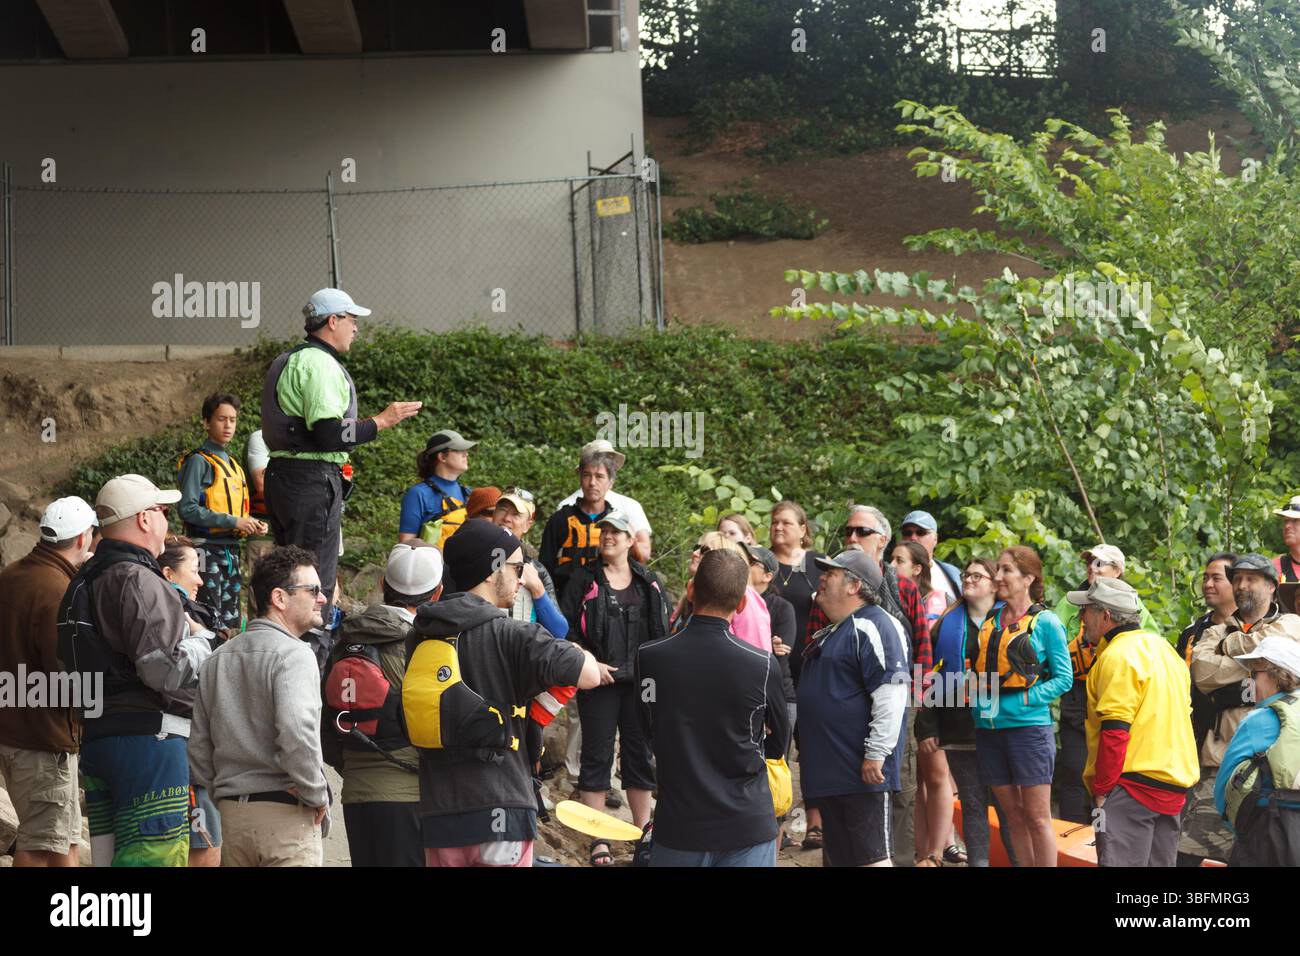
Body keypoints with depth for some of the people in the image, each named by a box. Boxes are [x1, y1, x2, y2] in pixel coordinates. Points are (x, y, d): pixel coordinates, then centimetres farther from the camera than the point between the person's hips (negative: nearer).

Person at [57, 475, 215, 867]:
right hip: (150, 737, -10)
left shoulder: (84, 581, 17)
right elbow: (164, 669, -21)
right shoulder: (138, 580, -13)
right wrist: (202, 639, -2)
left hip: (96, 736, 10)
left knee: (111, 854, 11)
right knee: (154, 854, -11)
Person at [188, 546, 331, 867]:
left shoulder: (219, 658, 14)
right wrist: (317, 797, -13)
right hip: (285, 815, -7)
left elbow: (198, 746, 15)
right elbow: (297, 733, -26)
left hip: (231, 814, 7)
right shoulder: (293, 654, -11)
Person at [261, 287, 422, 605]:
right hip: (313, 480, -10)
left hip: (281, 476, 10)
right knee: (316, 582, -8)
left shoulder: (287, 361, 20)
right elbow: (329, 435, -21)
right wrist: (381, 421, -11)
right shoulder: (320, 363, -13)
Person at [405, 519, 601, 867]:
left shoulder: (419, 638, 8)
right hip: (500, 809, -5)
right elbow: (589, 676, -17)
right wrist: (581, 654, 9)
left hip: (438, 812, 5)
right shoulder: (512, 635, -11)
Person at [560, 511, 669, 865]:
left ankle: (644, 833, 16)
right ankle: (598, 840, 4)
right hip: (598, 681, -3)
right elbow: (566, 627, -2)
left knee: (640, 754, 8)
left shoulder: (649, 582, 9)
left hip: (640, 681, 3)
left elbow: (662, 630, 13)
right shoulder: (584, 580, 1)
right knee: (597, 755, 0)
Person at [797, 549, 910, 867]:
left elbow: (890, 695, -23)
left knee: (871, 855, -8)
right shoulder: (830, 631, 20)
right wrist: (809, 753, 27)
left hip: (861, 769, -10)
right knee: (838, 856, 14)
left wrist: (876, 754, -25)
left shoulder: (873, 627, -14)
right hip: (829, 768, 10)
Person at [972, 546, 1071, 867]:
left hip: (1029, 726, -5)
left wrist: (1024, 700, -14)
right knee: (1013, 815, 10)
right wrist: (981, 701, 2)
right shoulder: (990, 620, 10)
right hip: (989, 728, 5)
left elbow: (1063, 678, -5)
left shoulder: (1045, 622, -4)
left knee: (1037, 817, -2)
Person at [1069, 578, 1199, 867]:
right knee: (1159, 862, 14)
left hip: (1133, 784, -10)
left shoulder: (1118, 656, -12)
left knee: (1119, 863, -14)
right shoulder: (1163, 649, 18)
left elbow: (1114, 731, -19)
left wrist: (1101, 789, -13)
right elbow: (1183, 715, 22)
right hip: (1174, 784, 10)